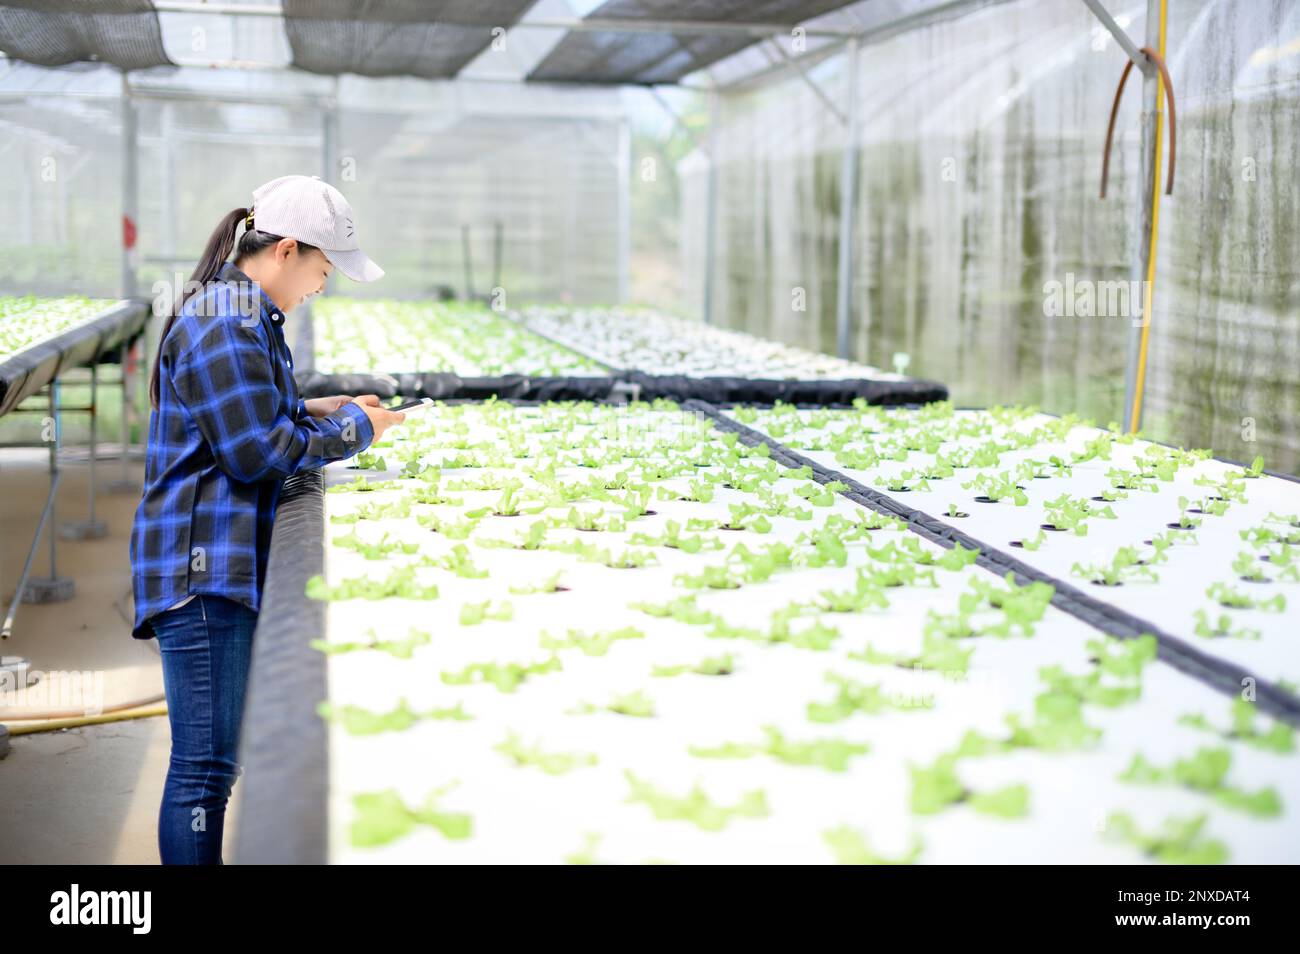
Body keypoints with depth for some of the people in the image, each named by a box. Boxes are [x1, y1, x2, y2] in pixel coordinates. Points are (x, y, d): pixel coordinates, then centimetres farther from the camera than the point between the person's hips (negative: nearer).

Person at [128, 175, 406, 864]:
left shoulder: (246, 315, 17)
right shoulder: (223, 323, -16)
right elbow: (255, 451, -18)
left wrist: (315, 412, 13)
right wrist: (350, 429, -6)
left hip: (231, 565, 11)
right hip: (203, 567, -11)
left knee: (214, 757, 16)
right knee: (205, 763, -5)